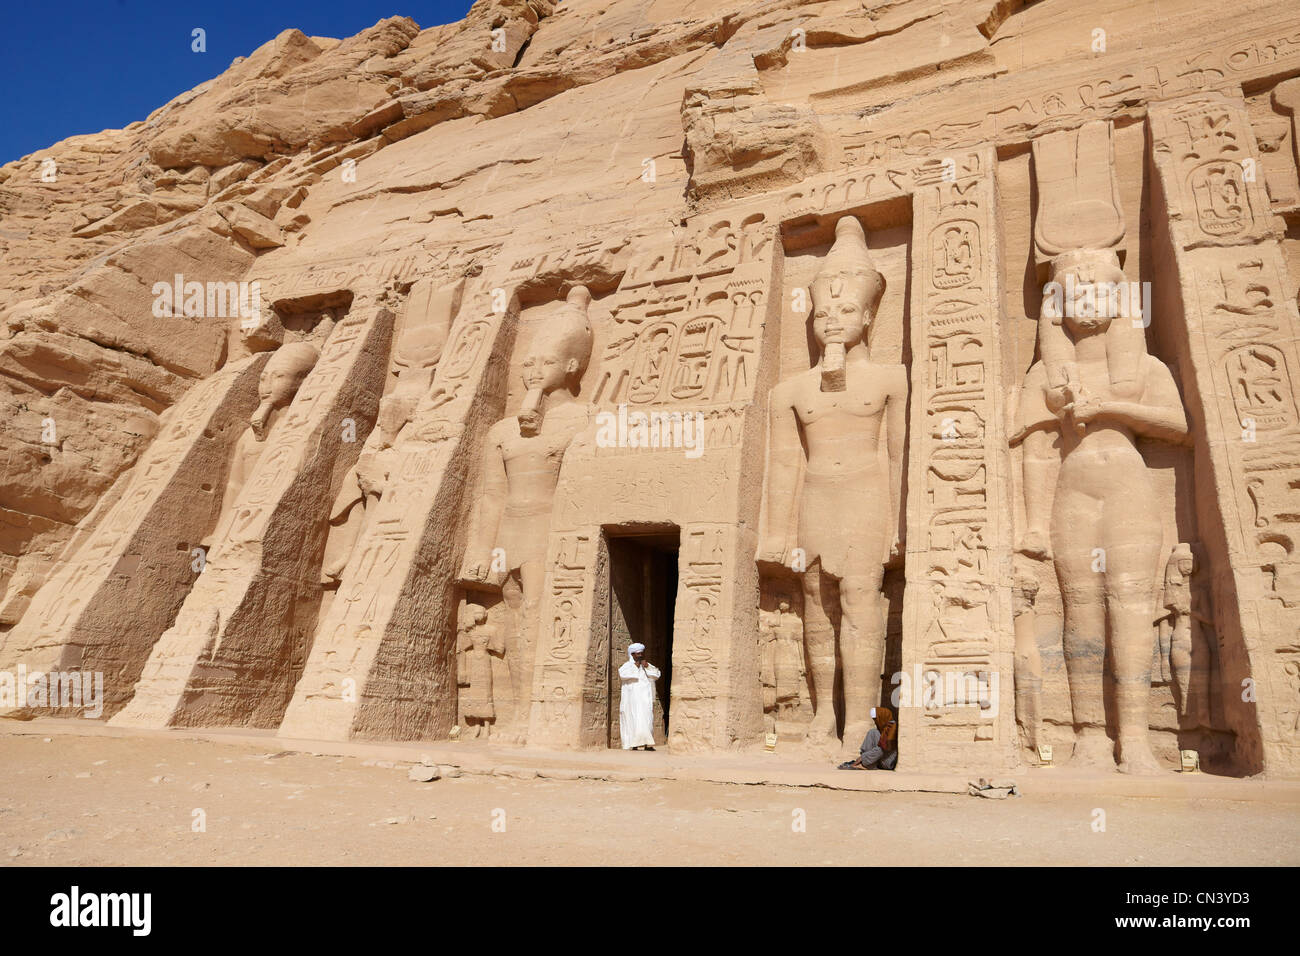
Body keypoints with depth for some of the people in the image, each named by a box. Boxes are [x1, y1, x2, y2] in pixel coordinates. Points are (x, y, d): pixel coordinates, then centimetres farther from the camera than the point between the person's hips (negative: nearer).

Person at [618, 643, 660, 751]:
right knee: (634, 720, -12)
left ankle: (647, 744, 0)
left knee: (647, 720, -1)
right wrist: (635, 666, -12)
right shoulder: (627, 665, 5)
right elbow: (622, 674, -15)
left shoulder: (647, 666, 18)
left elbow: (657, 675, 5)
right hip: (633, 699, -4)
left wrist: (647, 667, -7)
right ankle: (634, 744, -13)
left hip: (646, 699, 4)